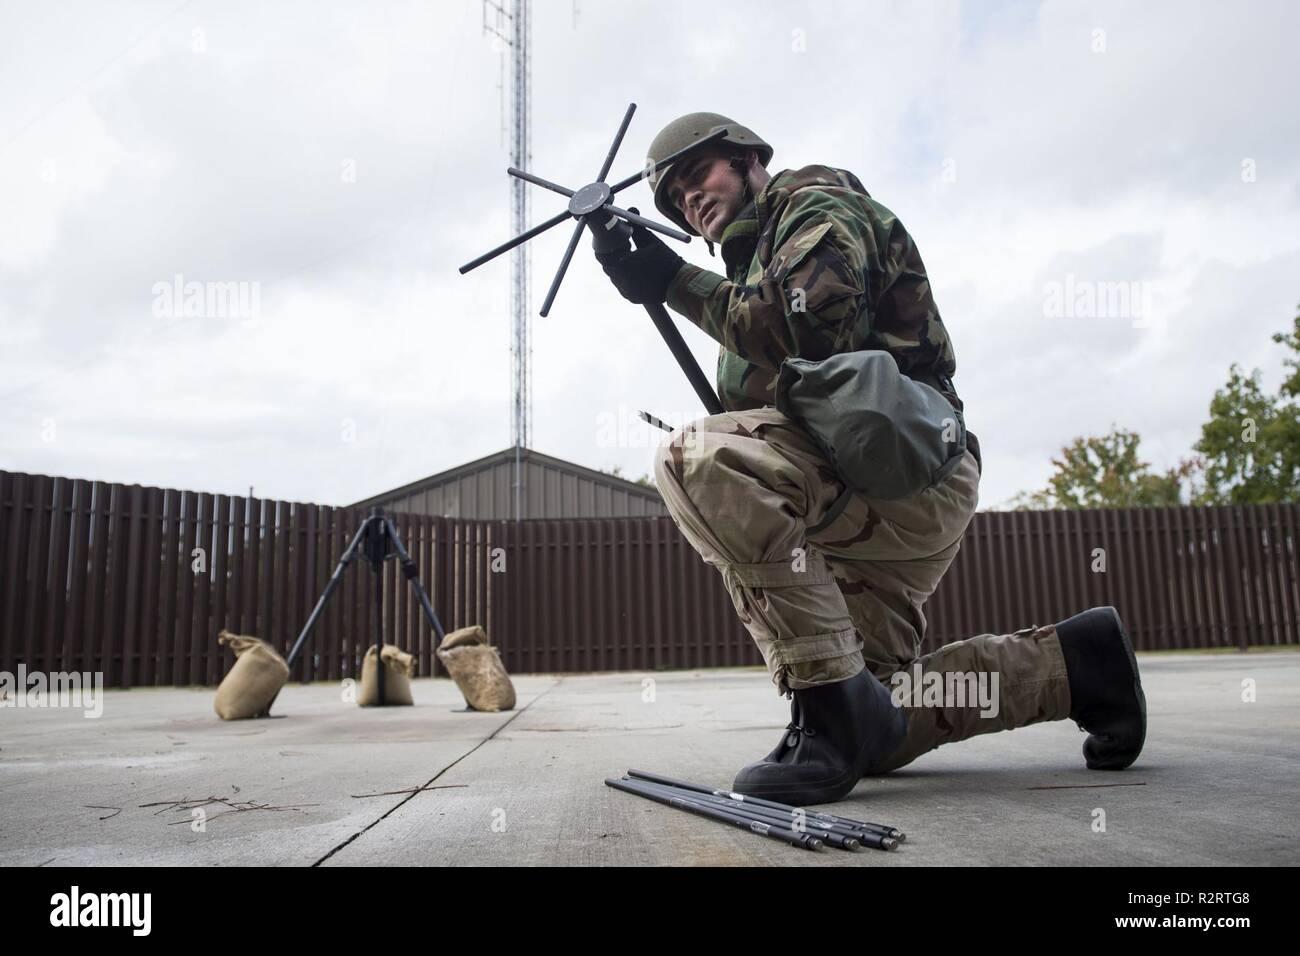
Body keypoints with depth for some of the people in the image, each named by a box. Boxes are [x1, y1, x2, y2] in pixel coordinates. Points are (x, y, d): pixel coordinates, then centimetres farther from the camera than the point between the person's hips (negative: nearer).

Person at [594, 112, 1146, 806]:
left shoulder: (816, 204, 3)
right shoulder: (755, 263, 29)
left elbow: (809, 328, -18)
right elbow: (751, 403, 19)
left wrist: (678, 282, -12)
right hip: (865, 492, 10)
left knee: (695, 459, -32)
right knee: (874, 738, 10)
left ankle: (833, 704, -25)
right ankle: (1073, 661, 22)